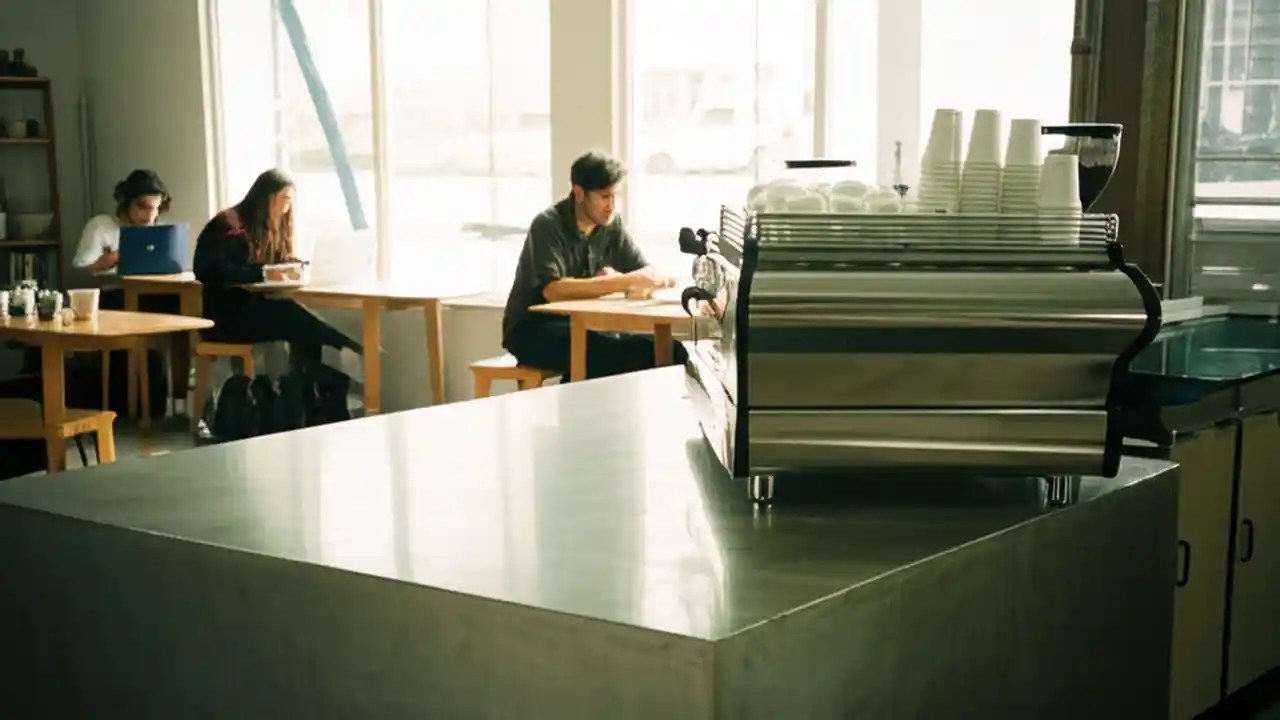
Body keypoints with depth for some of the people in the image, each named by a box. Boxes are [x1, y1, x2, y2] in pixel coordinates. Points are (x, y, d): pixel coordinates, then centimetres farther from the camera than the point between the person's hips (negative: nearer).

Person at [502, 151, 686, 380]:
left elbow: (653, 275, 0)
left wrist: (619, 280, -22)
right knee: (610, 356, -35)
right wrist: (622, 282, -32)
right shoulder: (548, 225, -15)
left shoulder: (611, 225, 2)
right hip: (532, 330, -6)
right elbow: (552, 290, -30)